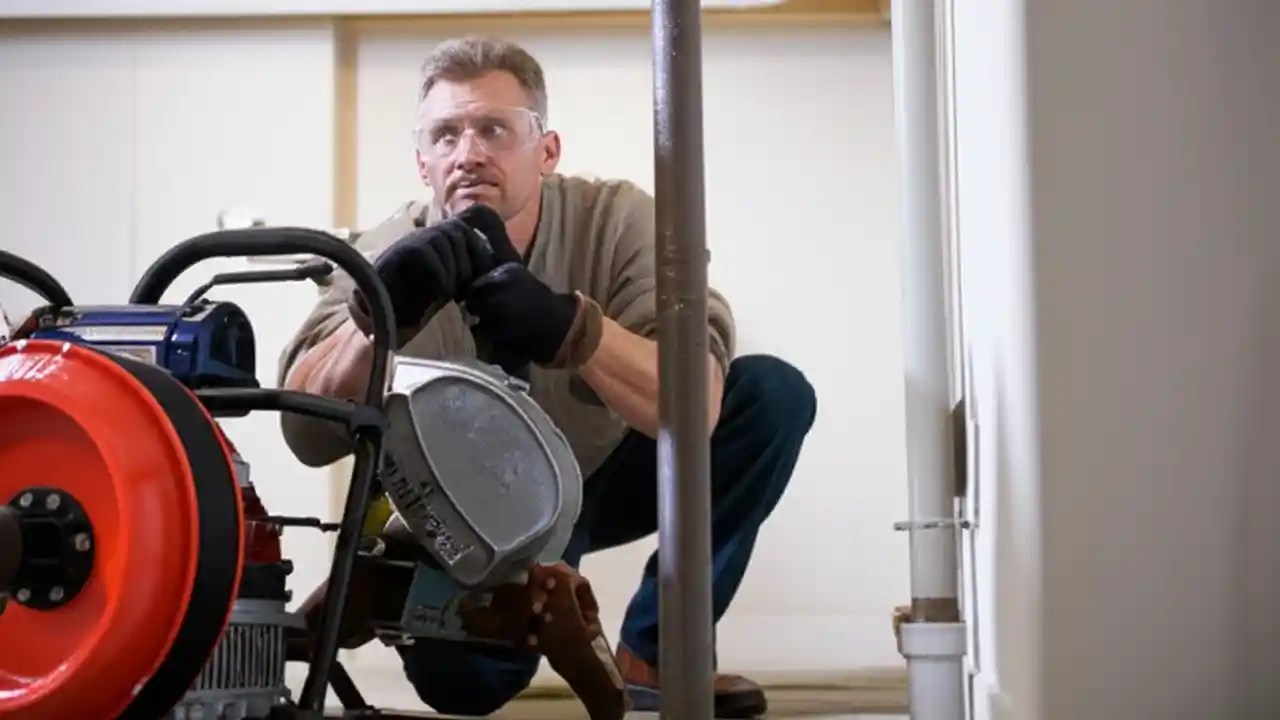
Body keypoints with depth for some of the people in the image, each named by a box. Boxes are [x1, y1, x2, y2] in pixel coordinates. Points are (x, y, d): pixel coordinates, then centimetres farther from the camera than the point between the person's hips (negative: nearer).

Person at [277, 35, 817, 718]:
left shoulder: (616, 220, -24)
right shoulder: (388, 253, -21)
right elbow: (308, 437, -32)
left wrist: (569, 325, -55)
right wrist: (377, 314, -50)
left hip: (607, 474, 1)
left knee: (773, 393, -22)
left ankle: (647, 654, -11)